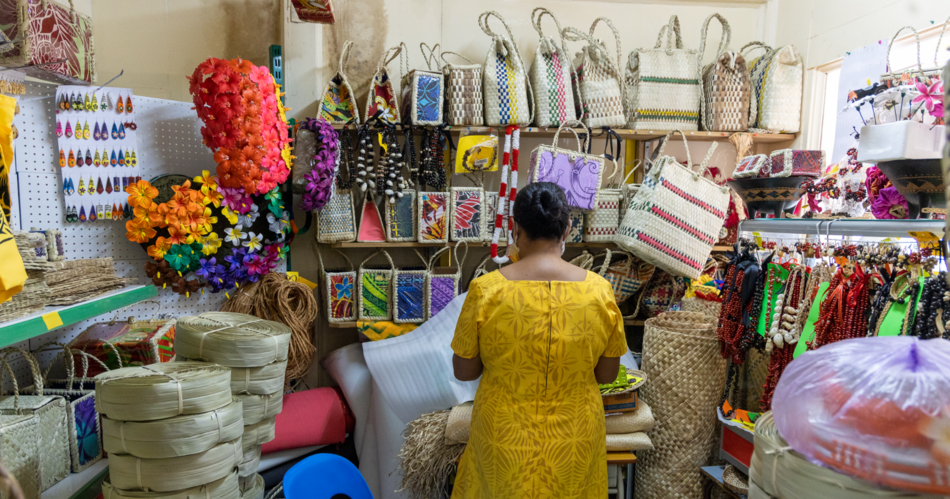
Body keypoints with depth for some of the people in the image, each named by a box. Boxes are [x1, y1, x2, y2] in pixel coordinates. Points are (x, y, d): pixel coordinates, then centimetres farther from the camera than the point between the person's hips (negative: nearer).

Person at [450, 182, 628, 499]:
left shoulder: (486, 291, -18)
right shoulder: (599, 291, -14)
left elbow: (464, 371, -7)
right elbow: (607, 374, -3)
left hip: (505, 440, -1)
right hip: (574, 442, 2)